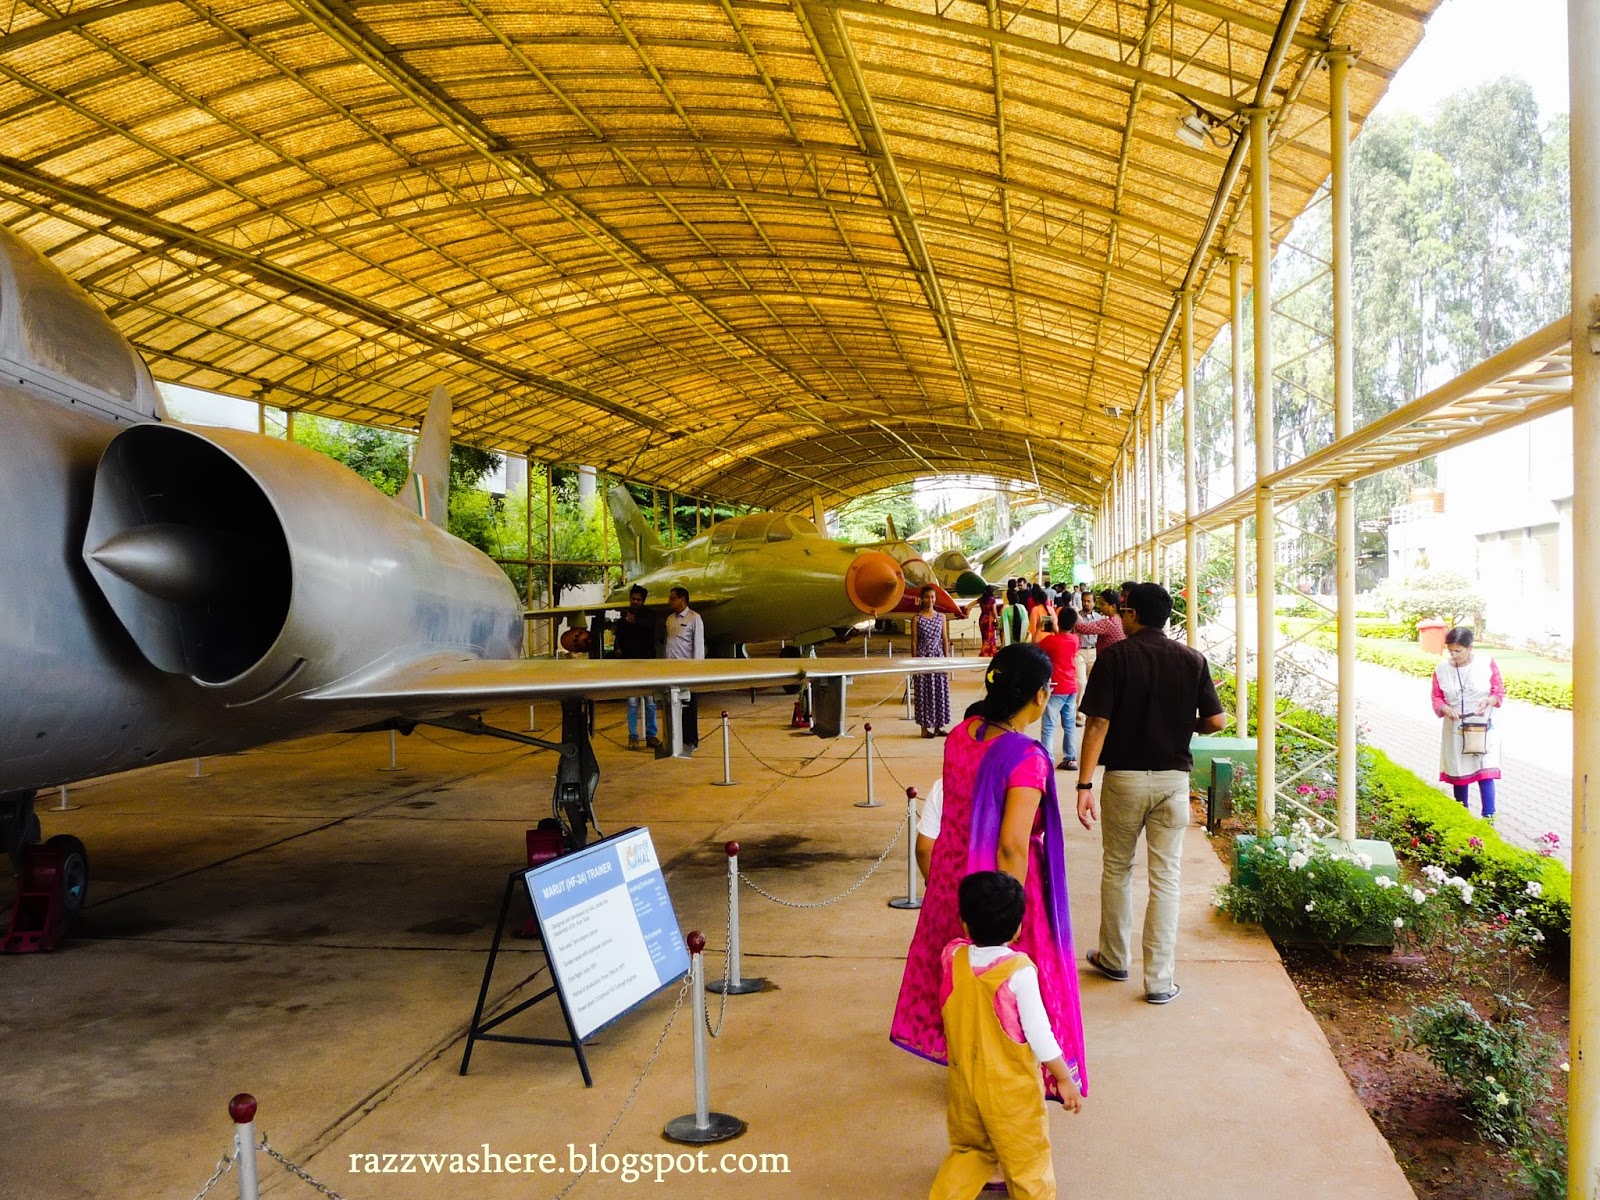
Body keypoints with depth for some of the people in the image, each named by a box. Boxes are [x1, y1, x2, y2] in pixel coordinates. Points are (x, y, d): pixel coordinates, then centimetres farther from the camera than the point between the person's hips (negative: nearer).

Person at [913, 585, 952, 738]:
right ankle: (925, 727, 8)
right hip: (923, 658, -3)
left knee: (940, 691, 5)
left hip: (939, 658, 3)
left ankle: (938, 727, 14)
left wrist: (947, 659, 2)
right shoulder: (917, 618, -2)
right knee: (923, 691, 1)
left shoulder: (941, 616, 7)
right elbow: (914, 641, -1)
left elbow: (945, 639, 7)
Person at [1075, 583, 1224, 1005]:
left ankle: (1114, 959, 28)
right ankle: (1159, 979, 7)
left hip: (1124, 776, -1)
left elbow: (1098, 724, -13)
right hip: (1173, 777, 2)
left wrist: (1084, 784, -13)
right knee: (1165, 878, 5)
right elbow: (1215, 721, -2)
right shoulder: (1192, 660, -1)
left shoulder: (1115, 657, -8)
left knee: (1116, 868, 15)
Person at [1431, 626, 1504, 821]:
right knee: (1458, 774, 8)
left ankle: (1488, 817, -11)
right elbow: (1437, 697, 4)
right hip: (1455, 730, 2)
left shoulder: (1488, 664, -4)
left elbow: (1499, 693, 1)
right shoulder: (1441, 670, -1)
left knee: (1485, 772, -11)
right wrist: (1446, 709, -17)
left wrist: (1488, 701, -20)